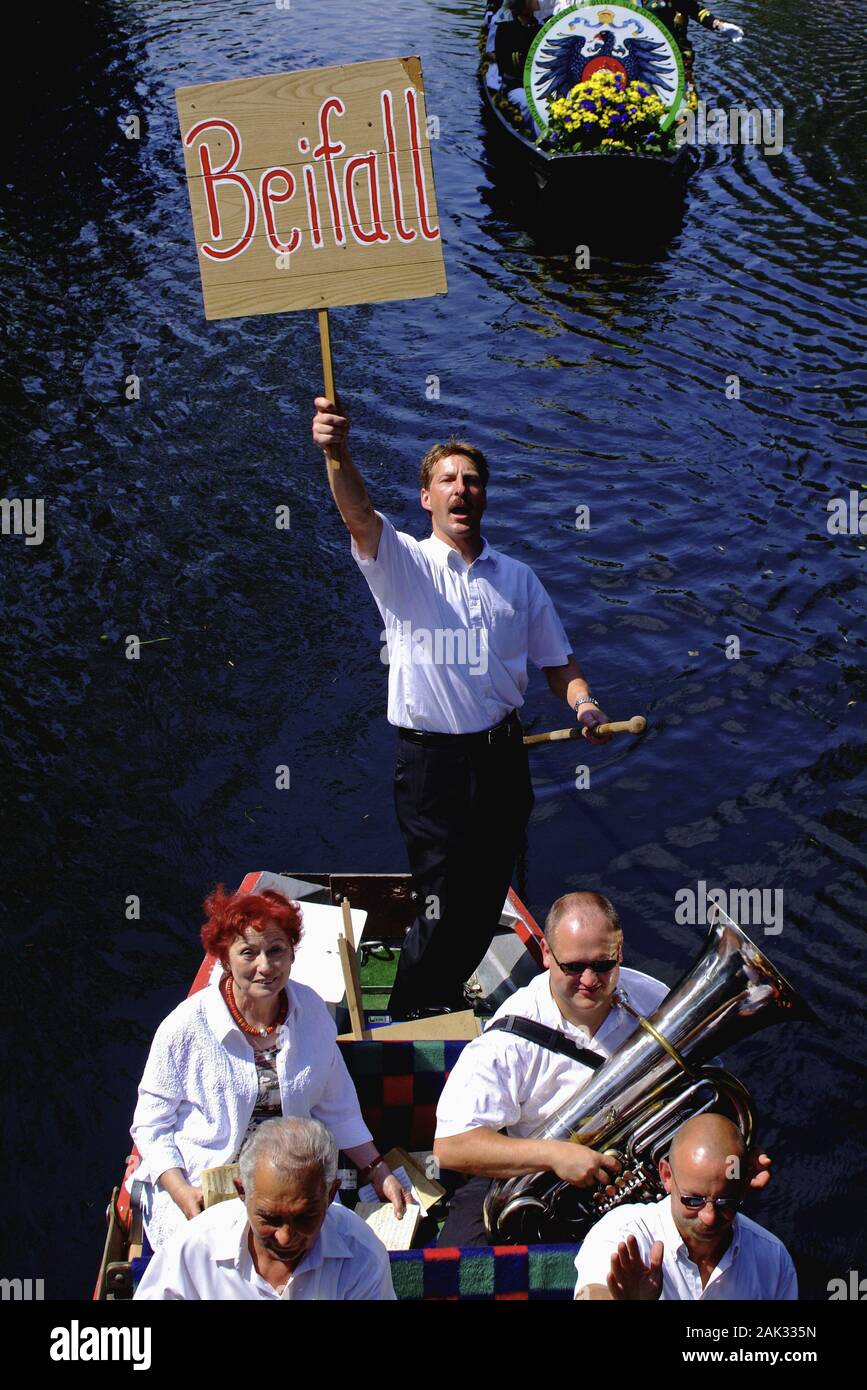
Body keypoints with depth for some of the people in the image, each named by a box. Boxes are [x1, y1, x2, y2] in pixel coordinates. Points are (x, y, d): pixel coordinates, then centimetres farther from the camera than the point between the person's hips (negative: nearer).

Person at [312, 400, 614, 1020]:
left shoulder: (518, 578, 10)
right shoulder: (403, 562, -3)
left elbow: (557, 660, 15)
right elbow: (359, 513, -23)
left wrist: (583, 703, -6)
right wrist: (338, 452, -43)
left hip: (503, 757, 4)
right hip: (432, 760, -4)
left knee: (486, 899, 13)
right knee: (443, 906, -4)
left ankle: (443, 996, 34)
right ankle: (403, 1026, 14)